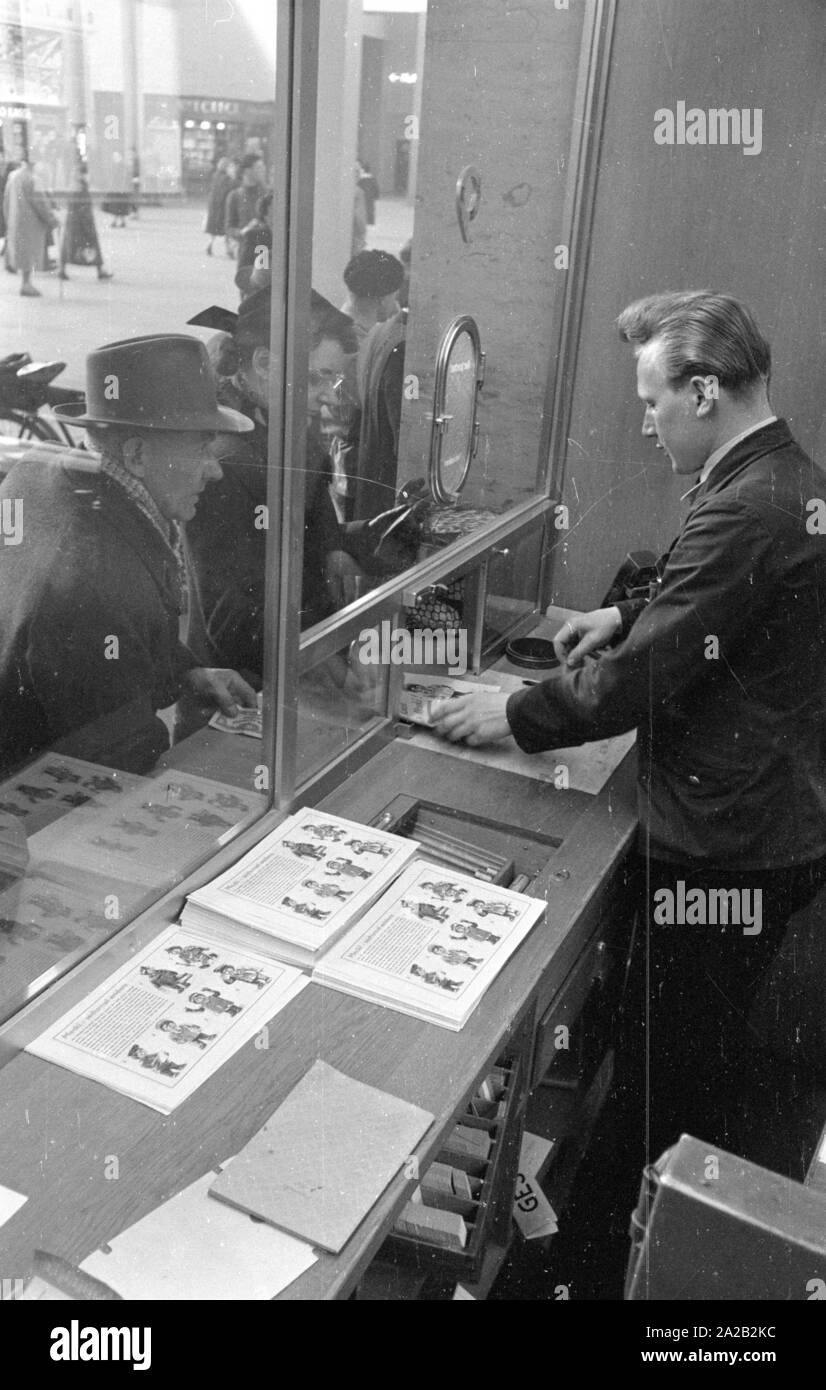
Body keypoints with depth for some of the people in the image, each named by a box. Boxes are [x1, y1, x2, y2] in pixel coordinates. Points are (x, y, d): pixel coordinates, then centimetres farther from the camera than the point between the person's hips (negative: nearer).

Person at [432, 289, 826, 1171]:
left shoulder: (742, 511, -26)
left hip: (723, 849, -10)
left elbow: (636, 683, -24)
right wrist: (630, 616, 13)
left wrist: (511, 716, -12)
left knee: (684, 1065, 9)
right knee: (731, 1051, 26)